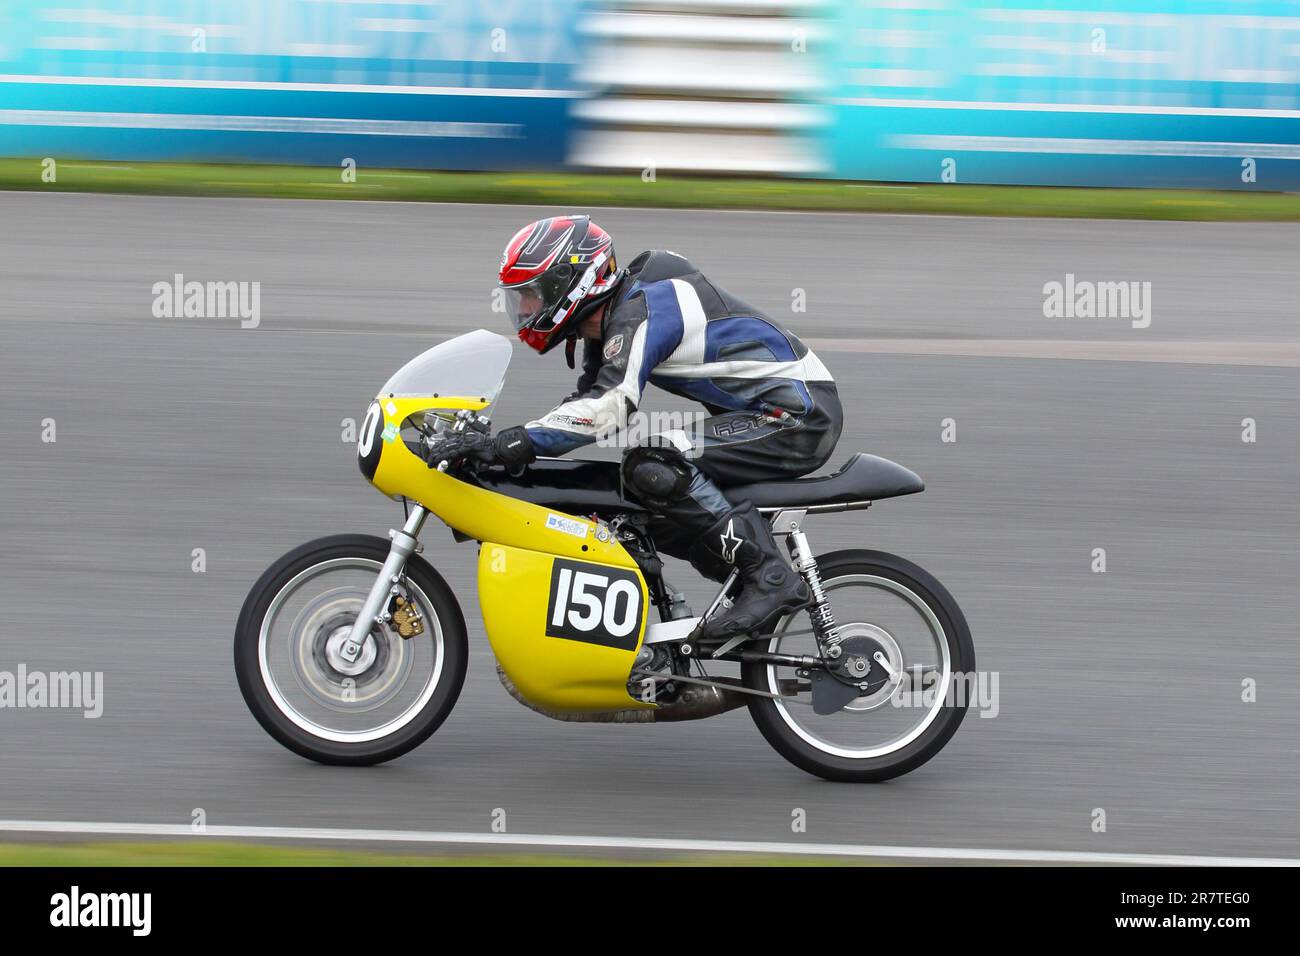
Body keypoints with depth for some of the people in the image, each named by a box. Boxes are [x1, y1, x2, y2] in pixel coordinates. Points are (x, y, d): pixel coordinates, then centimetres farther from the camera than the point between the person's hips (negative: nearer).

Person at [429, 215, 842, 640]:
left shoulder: (639, 311, -19)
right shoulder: (611, 318, 13)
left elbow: (609, 407, -31)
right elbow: (586, 401, 20)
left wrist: (511, 444, -36)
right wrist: (502, 447, 8)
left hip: (797, 415, -11)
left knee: (653, 466, -26)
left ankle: (770, 578, -24)